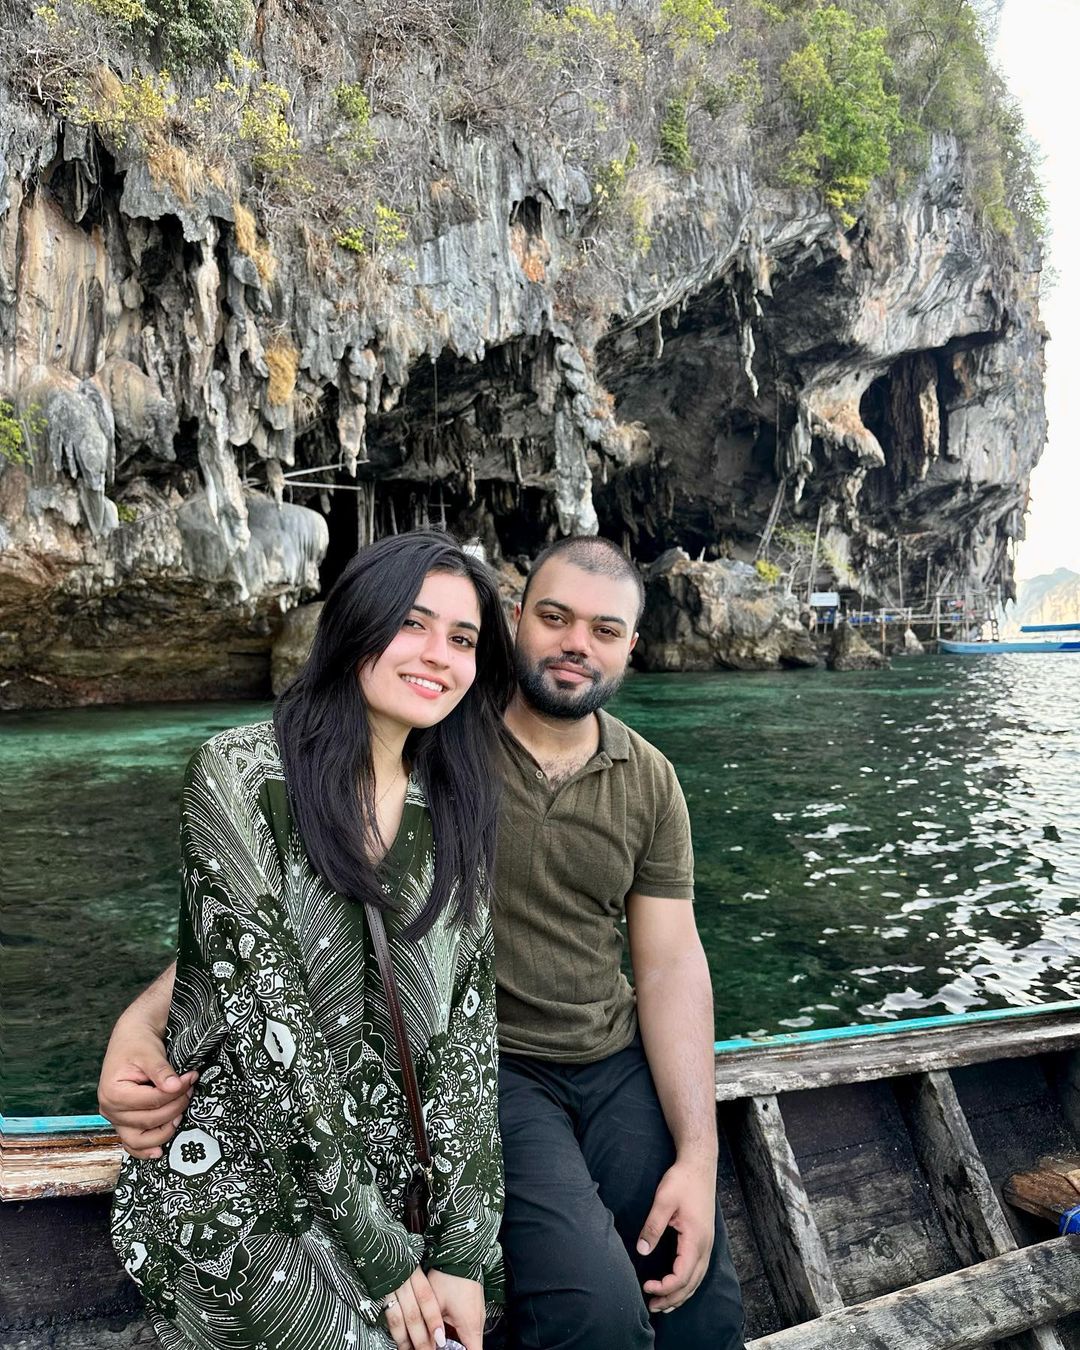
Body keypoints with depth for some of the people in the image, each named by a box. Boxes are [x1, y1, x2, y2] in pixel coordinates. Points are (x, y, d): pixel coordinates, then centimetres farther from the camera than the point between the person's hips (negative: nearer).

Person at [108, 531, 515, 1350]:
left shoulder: (456, 813, 0)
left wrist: (462, 1252, -7)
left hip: (396, 1185, 4)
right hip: (235, 1191, -4)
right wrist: (377, 1251, -13)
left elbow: (468, 1024, -2)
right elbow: (267, 1020, -16)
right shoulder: (240, 777, -14)